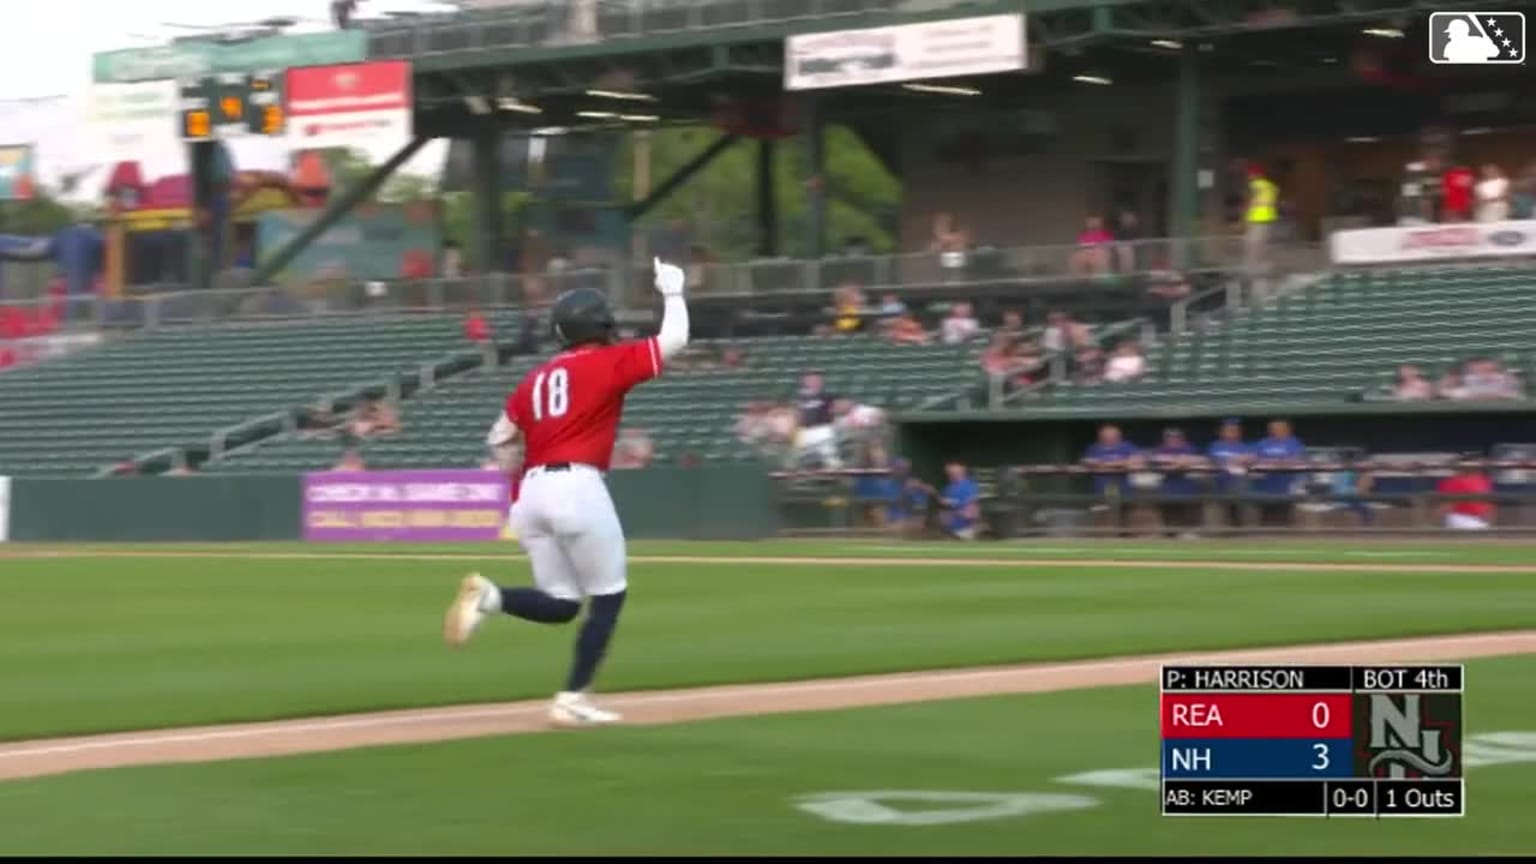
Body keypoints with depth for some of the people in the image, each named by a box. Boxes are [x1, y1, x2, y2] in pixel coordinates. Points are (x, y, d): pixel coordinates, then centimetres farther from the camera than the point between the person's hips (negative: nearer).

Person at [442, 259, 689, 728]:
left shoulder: (537, 377, 17)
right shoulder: (607, 363, 0)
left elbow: (499, 438, 16)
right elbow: (675, 340, 0)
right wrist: (672, 292, 15)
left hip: (532, 492, 6)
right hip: (578, 487, -6)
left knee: (561, 604, 13)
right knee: (608, 597, 6)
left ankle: (491, 596, -15)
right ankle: (572, 700, 0)